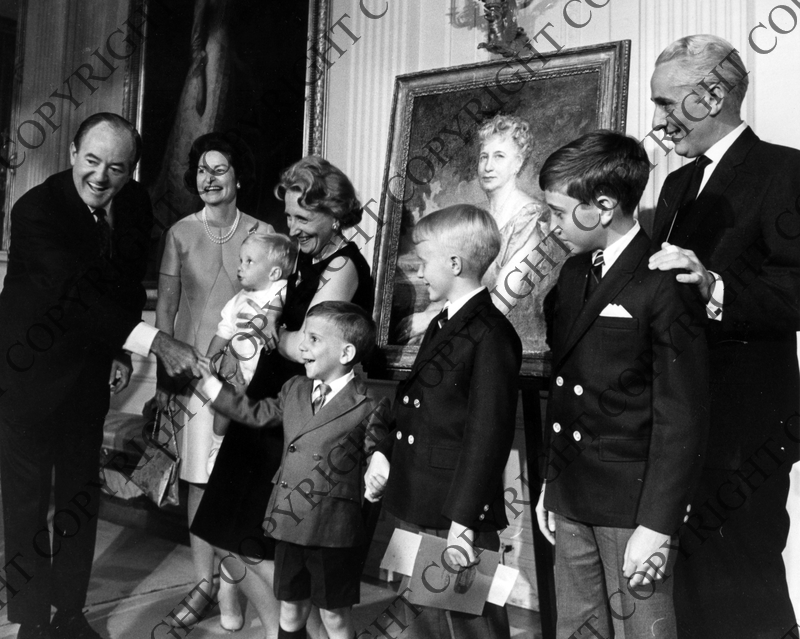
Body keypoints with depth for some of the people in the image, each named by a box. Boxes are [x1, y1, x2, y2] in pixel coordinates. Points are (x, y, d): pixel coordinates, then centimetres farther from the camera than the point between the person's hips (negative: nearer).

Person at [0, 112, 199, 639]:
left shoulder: (136, 205, -4)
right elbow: (74, 295, -32)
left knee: (82, 494, 15)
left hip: (91, 373, 6)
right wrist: (154, 342, -38)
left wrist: (122, 352, 2)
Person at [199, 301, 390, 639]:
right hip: (289, 523, 6)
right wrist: (211, 382, 21)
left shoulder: (369, 408, -13)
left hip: (334, 532, -5)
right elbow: (256, 413, 19)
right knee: (290, 611, 20)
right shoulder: (294, 390, 6)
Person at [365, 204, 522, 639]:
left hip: (456, 520, -9)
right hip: (415, 510, 9)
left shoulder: (491, 335, -17)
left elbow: (487, 435, -19)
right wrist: (384, 451, 4)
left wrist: (462, 521, -20)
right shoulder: (441, 325, 12)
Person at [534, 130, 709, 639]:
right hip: (572, 501, 7)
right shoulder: (573, 274, 8)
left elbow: (682, 417, -15)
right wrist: (551, 483, 12)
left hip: (632, 507, -7)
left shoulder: (664, 288, -15)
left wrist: (657, 526, -14)